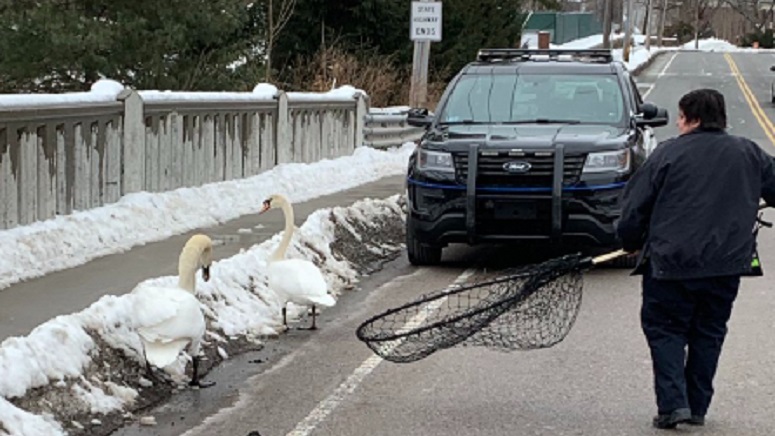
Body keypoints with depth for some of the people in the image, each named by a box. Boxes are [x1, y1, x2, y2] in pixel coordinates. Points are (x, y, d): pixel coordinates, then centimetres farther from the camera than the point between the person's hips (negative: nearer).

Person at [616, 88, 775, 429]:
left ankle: (673, 403, -7)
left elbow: (635, 207, -3)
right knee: (708, 333, 15)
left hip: (672, 262, -4)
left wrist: (632, 244, 13)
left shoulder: (668, 153, -5)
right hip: (727, 263, 4)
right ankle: (697, 407, 17)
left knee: (665, 329, 6)